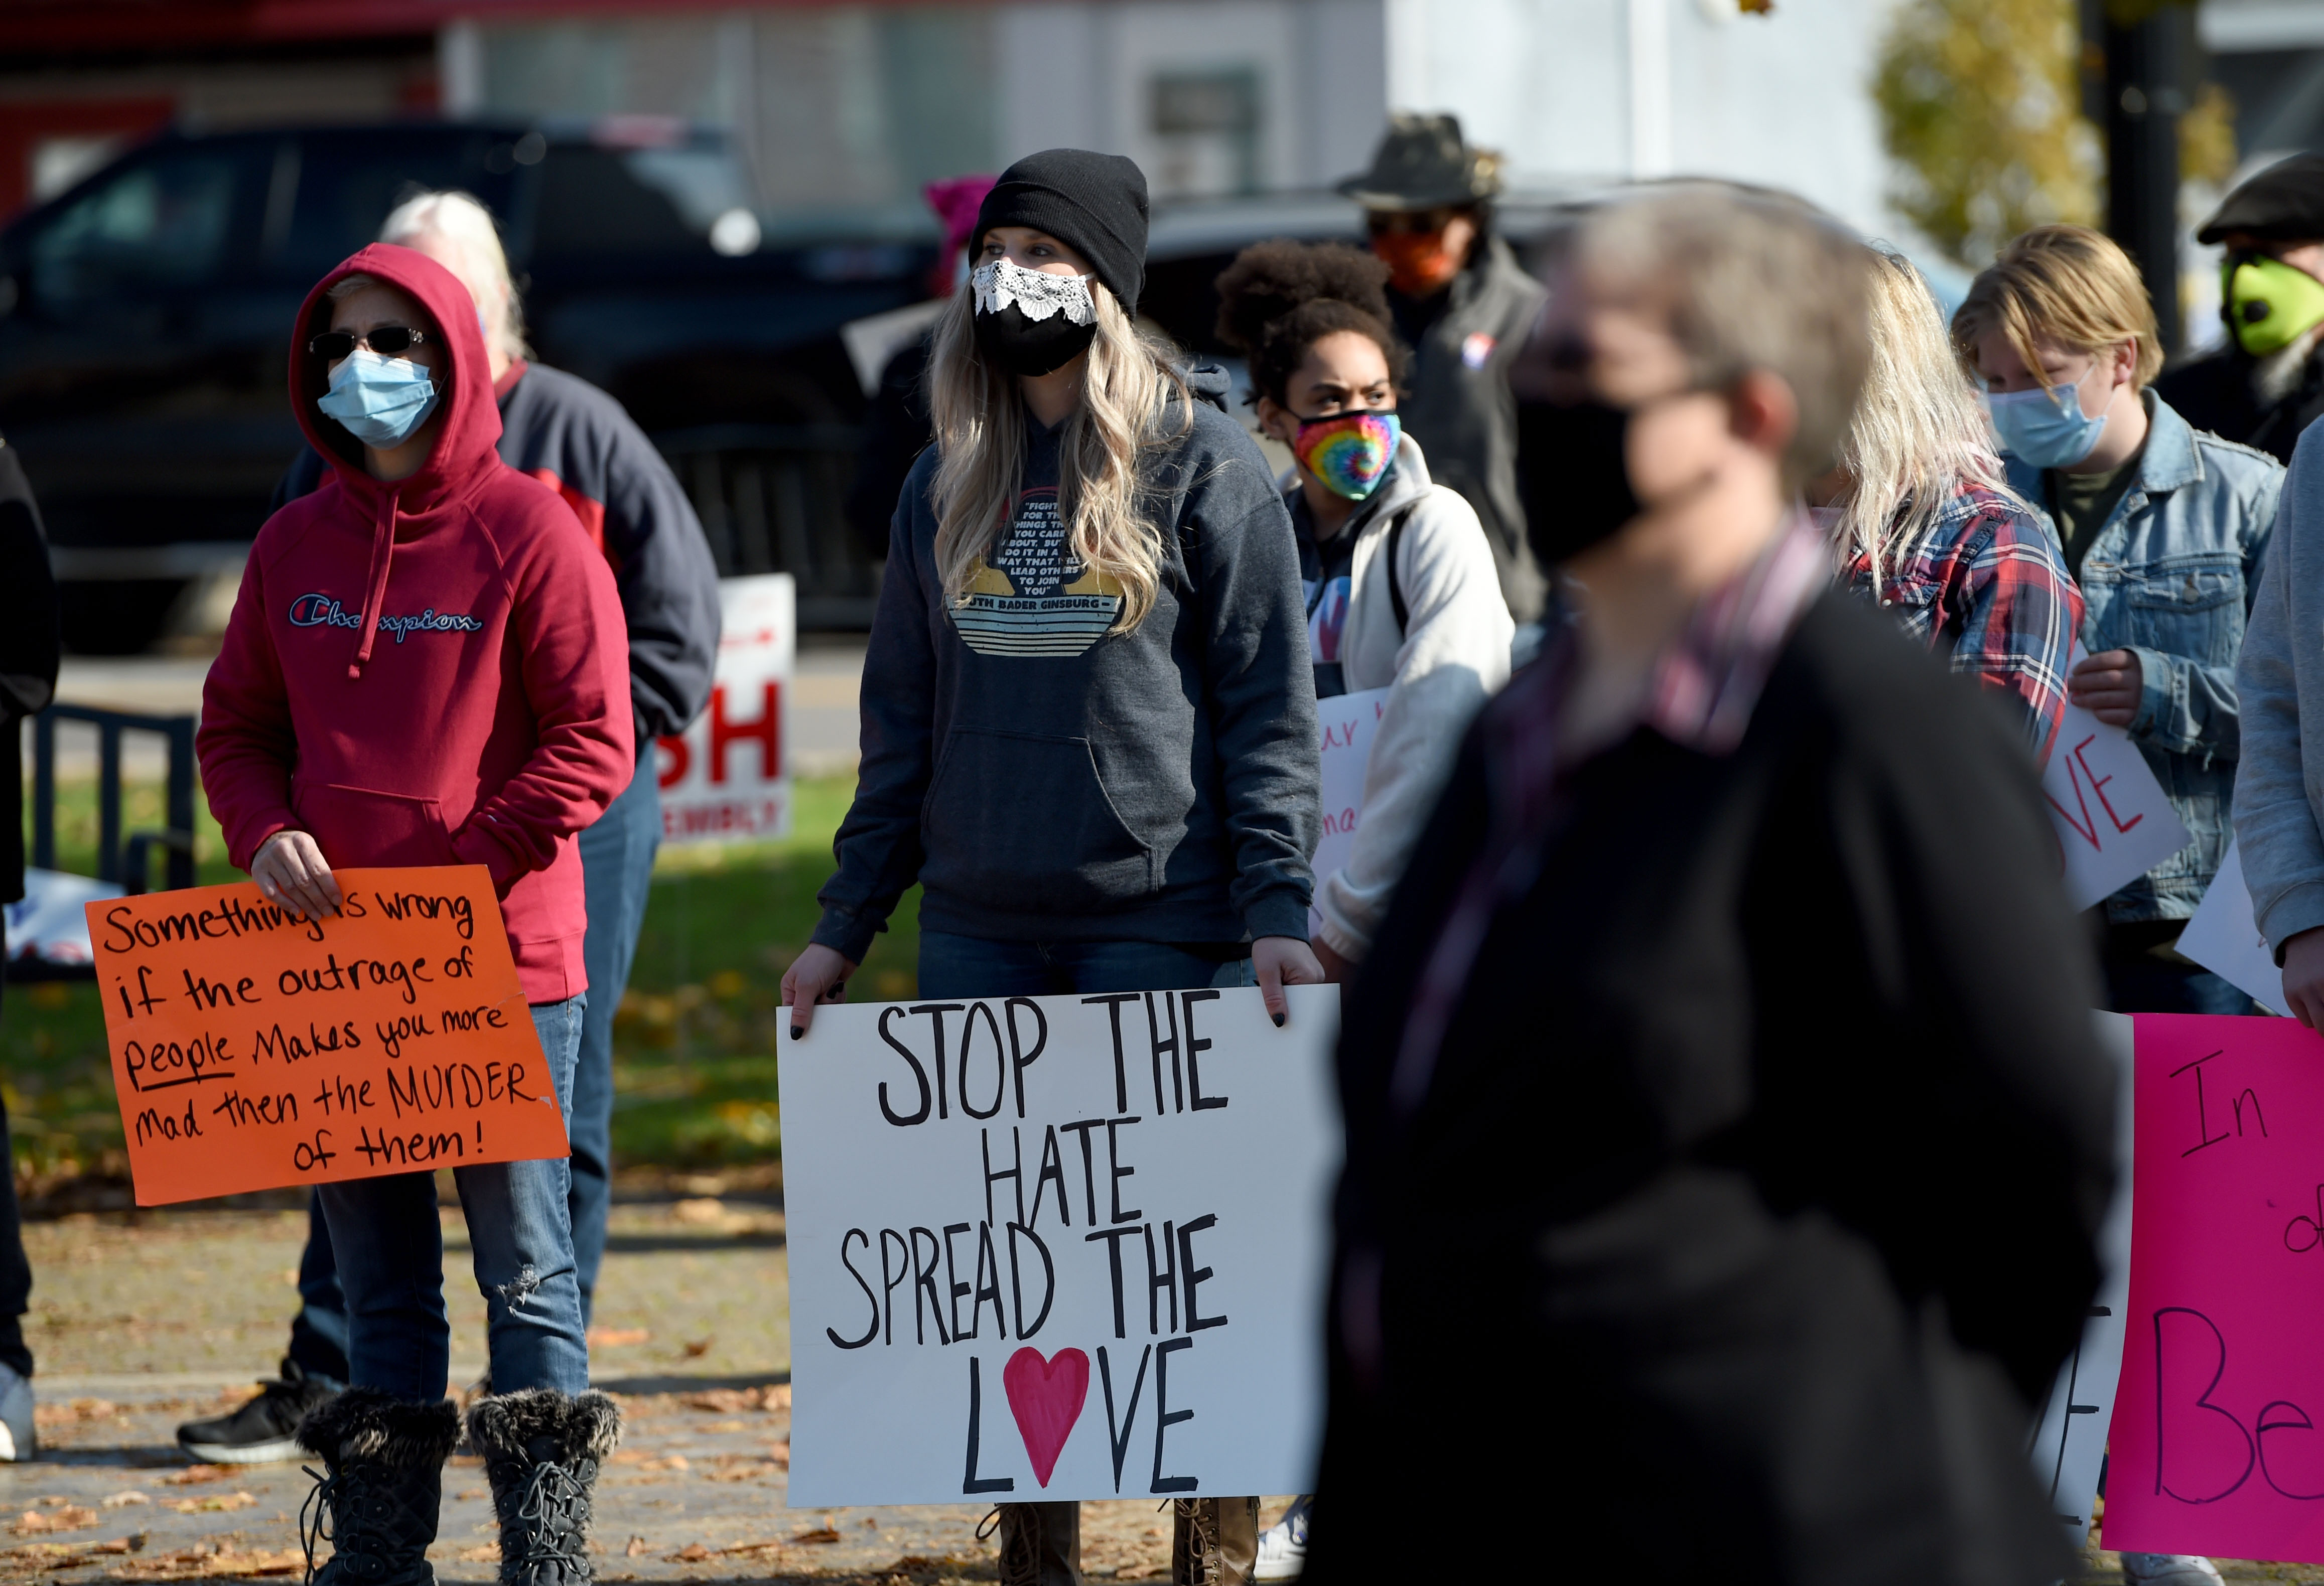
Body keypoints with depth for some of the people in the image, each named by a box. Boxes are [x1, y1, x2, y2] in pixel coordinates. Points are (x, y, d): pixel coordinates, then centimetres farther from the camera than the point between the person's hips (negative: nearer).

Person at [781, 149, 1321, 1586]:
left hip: (1158, 919, -5)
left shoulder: (1203, 465, -1)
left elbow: (1270, 704, -4)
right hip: (978, 930, 5)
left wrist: (1275, 911, -12)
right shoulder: (950, 485, 14)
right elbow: (903, 718, 17)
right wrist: (844, 930, 13)